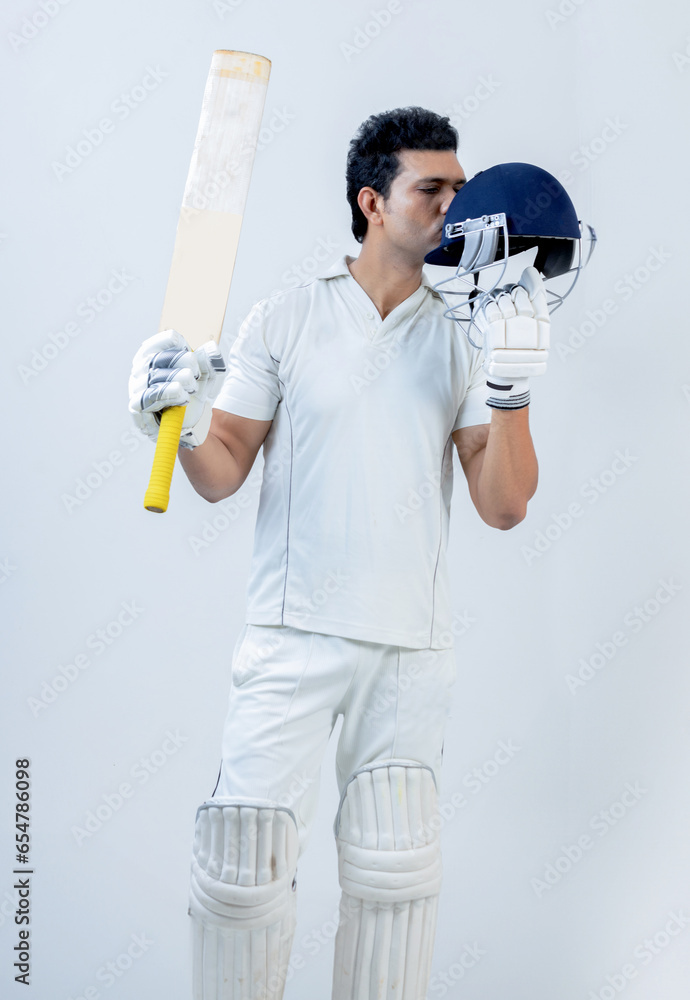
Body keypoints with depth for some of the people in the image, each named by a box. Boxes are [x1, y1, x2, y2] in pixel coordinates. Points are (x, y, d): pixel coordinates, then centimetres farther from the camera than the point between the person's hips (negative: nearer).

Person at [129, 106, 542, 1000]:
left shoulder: (464, 337, 6)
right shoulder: (284, 320, 3)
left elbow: (503, 506, 0)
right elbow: (224, 473, 3)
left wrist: (512, 386, -12)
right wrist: (183, 425, -17)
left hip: (414, 649, 2)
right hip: (295, 634, -2)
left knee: (395, 874, 8)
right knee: (245, 863, -3)